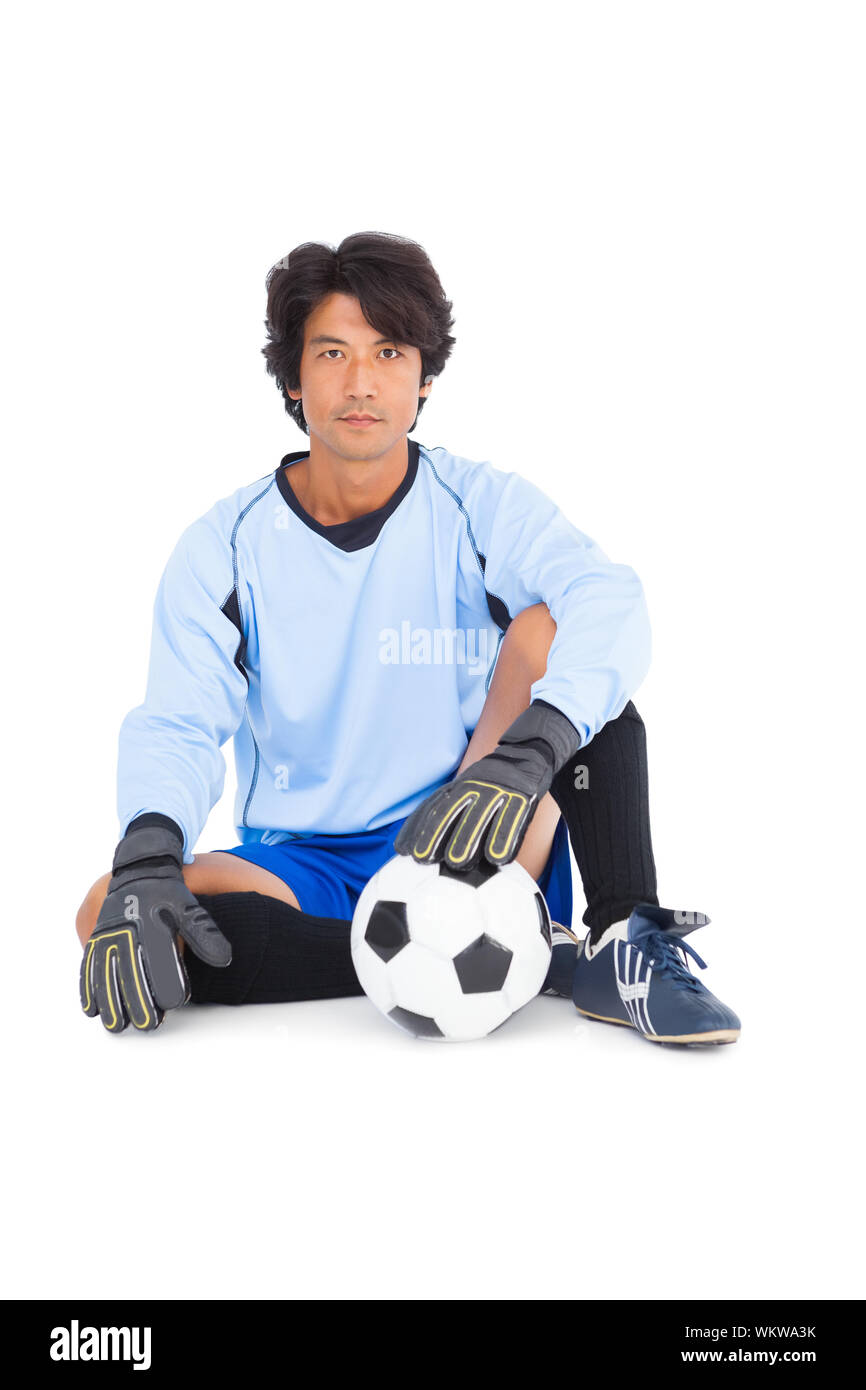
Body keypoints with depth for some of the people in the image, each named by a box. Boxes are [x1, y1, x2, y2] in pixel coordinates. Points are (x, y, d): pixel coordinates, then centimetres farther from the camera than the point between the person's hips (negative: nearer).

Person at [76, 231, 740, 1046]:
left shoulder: (485, 508, -3)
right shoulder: (226, 544, 1)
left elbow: (610, 605, -23)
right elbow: (177, 724, -10)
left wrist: (526, 751, -42)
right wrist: (147, 854, -31)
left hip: (471, 858, -1)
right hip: (301, 871, 2)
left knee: (552, 627, -20)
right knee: (111, 917, -28)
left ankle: (627, 942, -26)